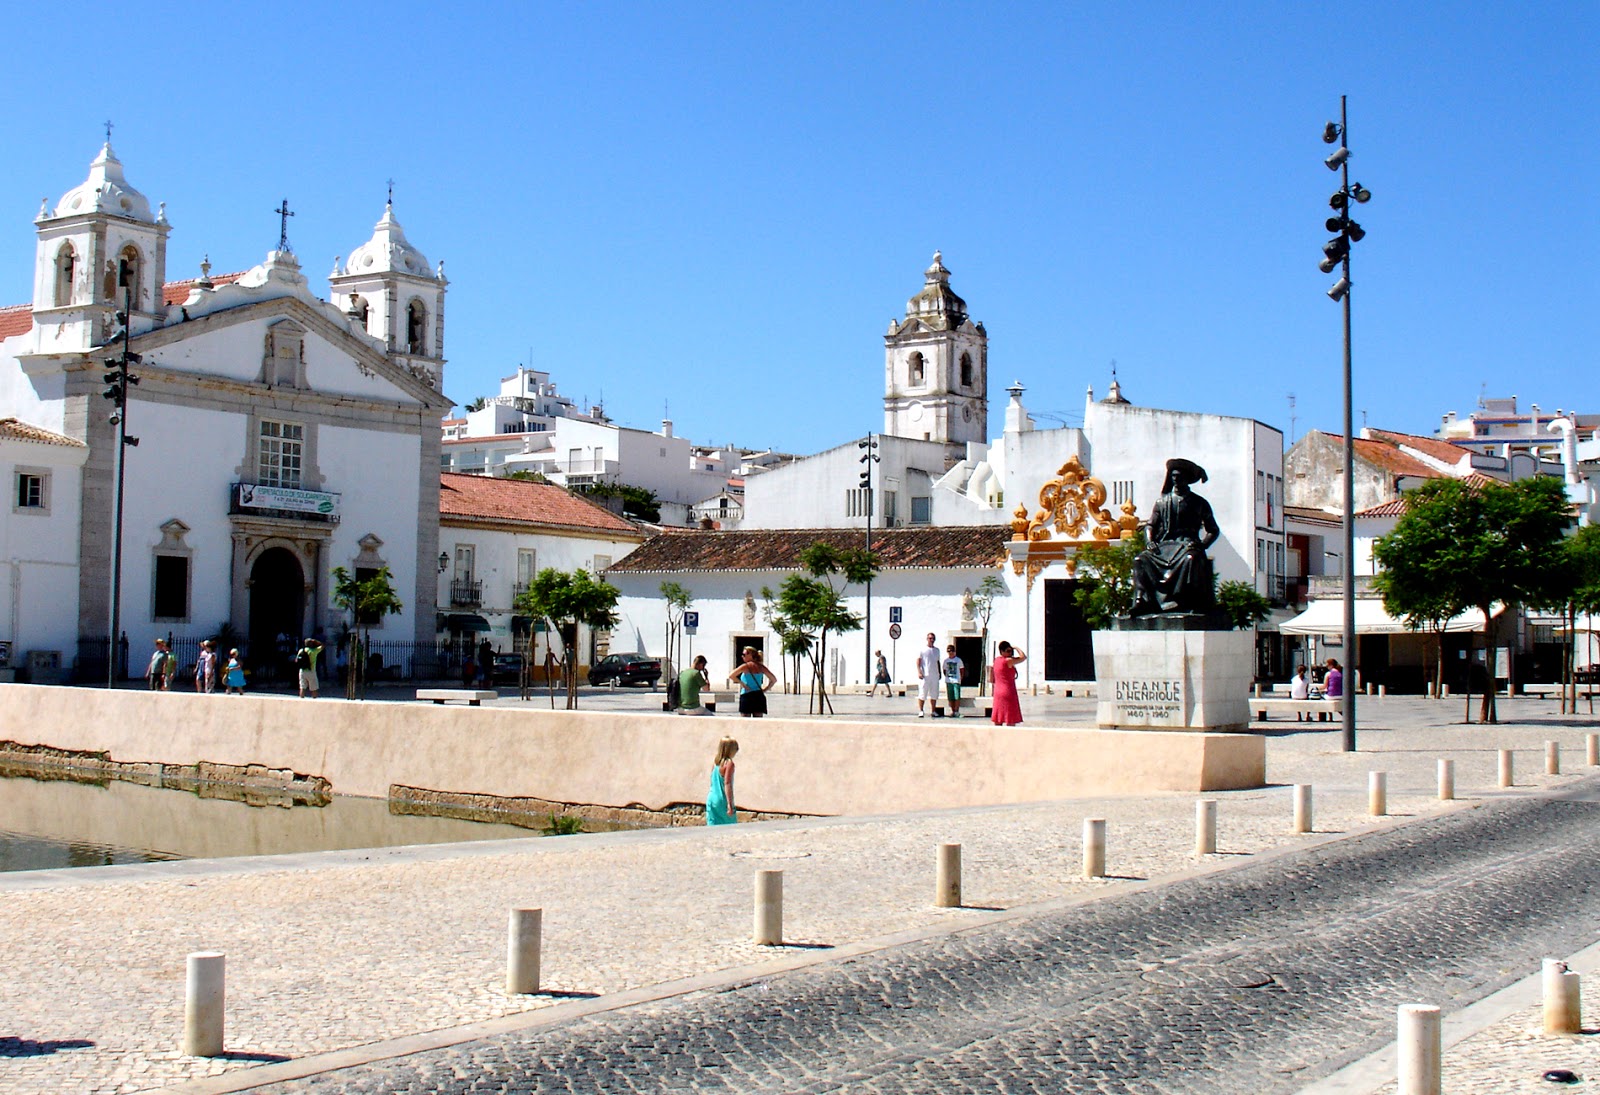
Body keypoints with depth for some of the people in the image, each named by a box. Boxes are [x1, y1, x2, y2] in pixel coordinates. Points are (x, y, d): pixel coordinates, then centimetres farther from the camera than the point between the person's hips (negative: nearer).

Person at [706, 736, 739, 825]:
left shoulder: (714, 761, 8)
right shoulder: (729, 763, -12)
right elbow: (727, 784, -17)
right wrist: (730, 805, -18)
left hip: (711, 799, 7)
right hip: (722, 801, -7)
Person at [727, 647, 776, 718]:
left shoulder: (746, 666, -5)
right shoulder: (761, 667, 9)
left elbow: (731, 676, -13)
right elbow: (774, 680, 13)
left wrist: (742, 684, -5)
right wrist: (764, 690, 13)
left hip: (747, 696, -5)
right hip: (759, 697, 5)